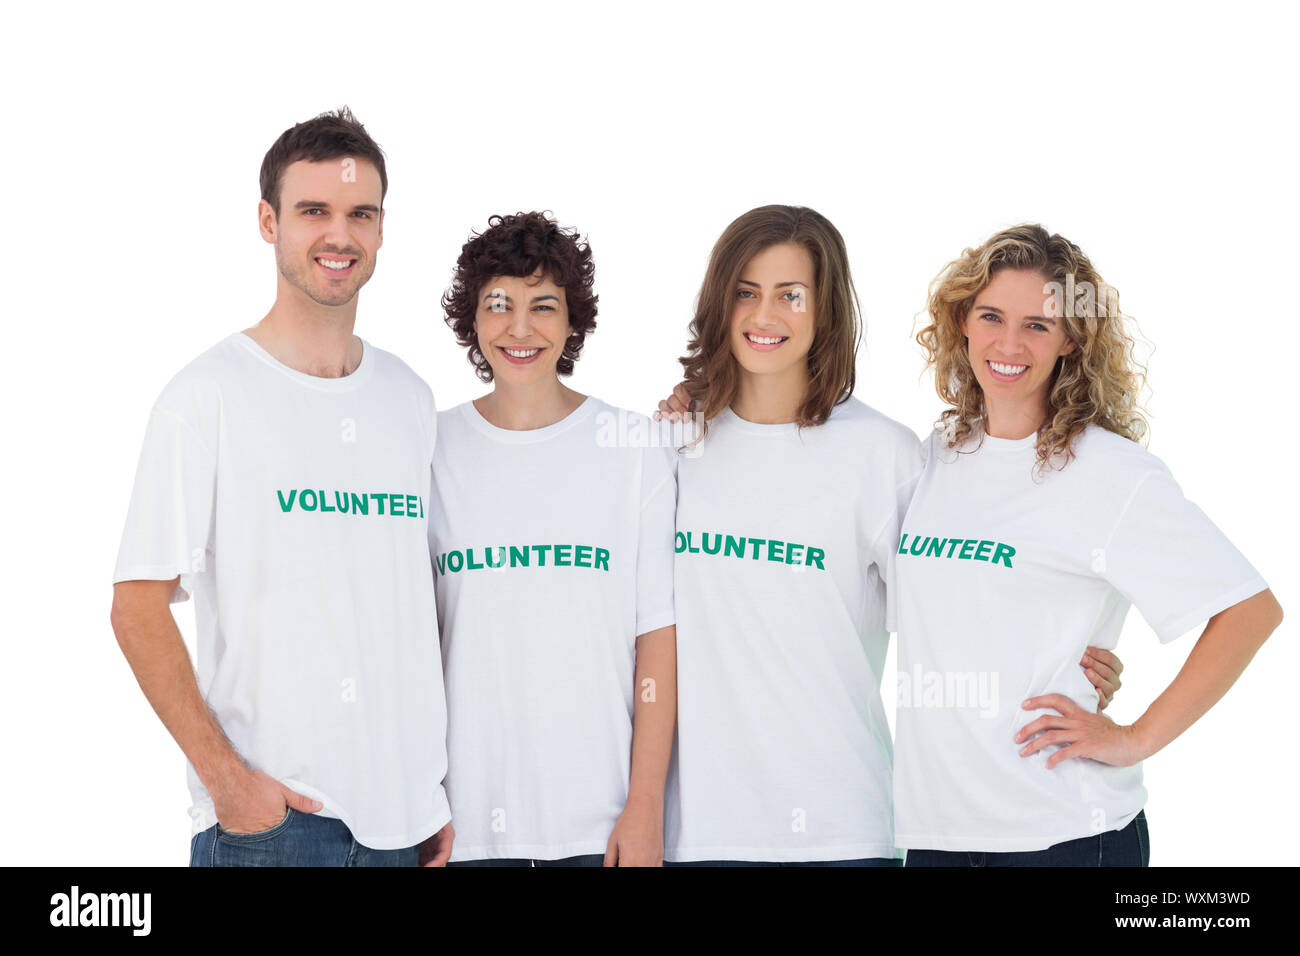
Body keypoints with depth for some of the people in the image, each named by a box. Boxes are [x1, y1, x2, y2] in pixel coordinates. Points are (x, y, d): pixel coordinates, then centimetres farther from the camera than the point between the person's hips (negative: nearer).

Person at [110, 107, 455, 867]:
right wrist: (227, 775, -14)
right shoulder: (209, 395, -5)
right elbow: (139, 609, -7)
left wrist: (438, 787, 7)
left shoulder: (409, 399, 10)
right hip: (267, 808, -4)